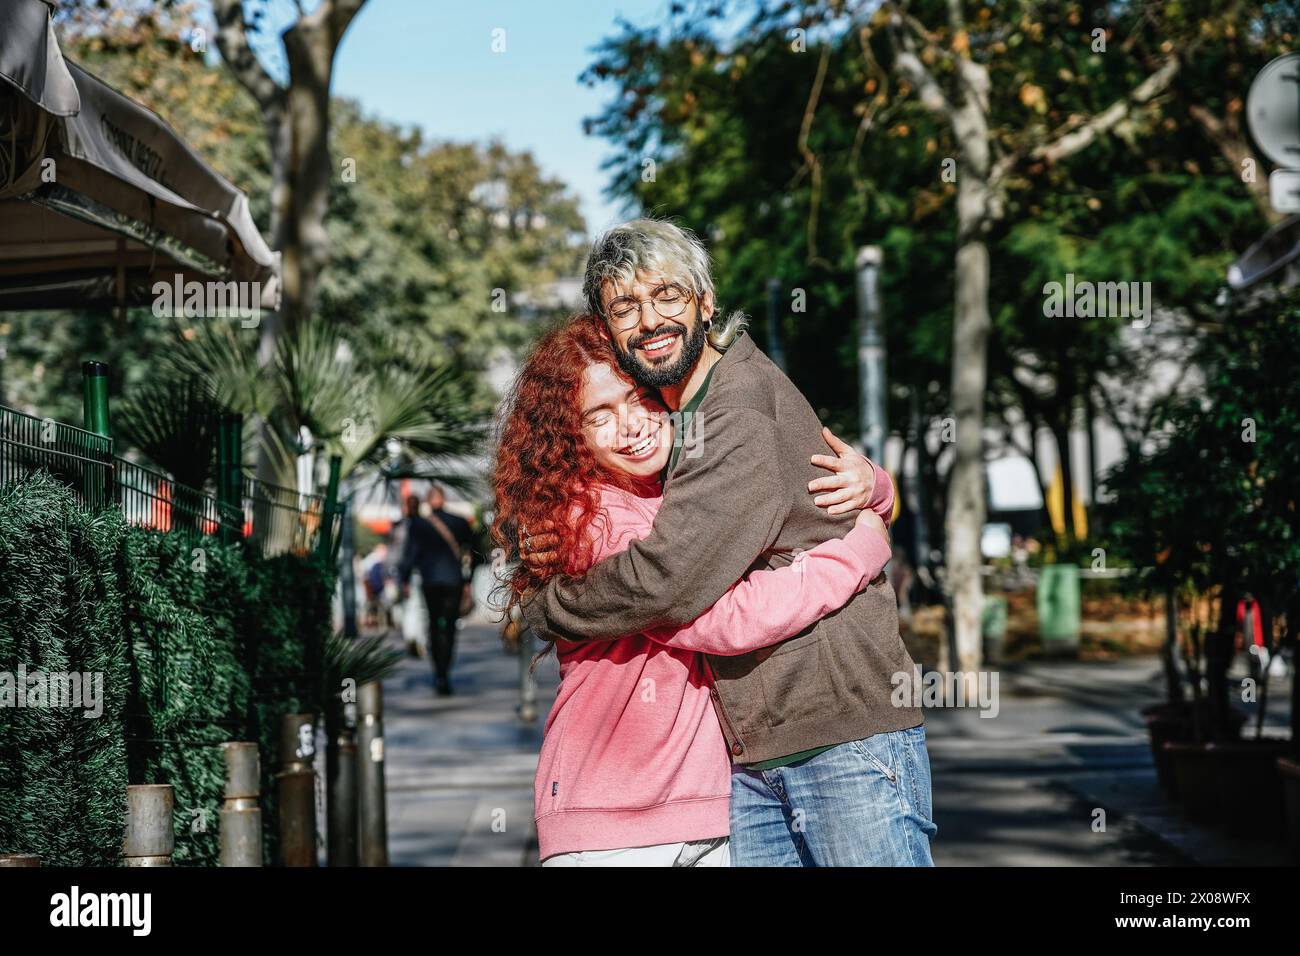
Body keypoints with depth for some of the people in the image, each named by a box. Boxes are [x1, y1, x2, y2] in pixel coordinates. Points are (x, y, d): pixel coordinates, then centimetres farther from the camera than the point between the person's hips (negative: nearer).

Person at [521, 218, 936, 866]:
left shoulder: (747, 411, -14)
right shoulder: (683, 416, 15)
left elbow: (663, 582, -21)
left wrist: (543, 609, -3)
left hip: (846, 737, -8)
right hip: (750, 759, 8)